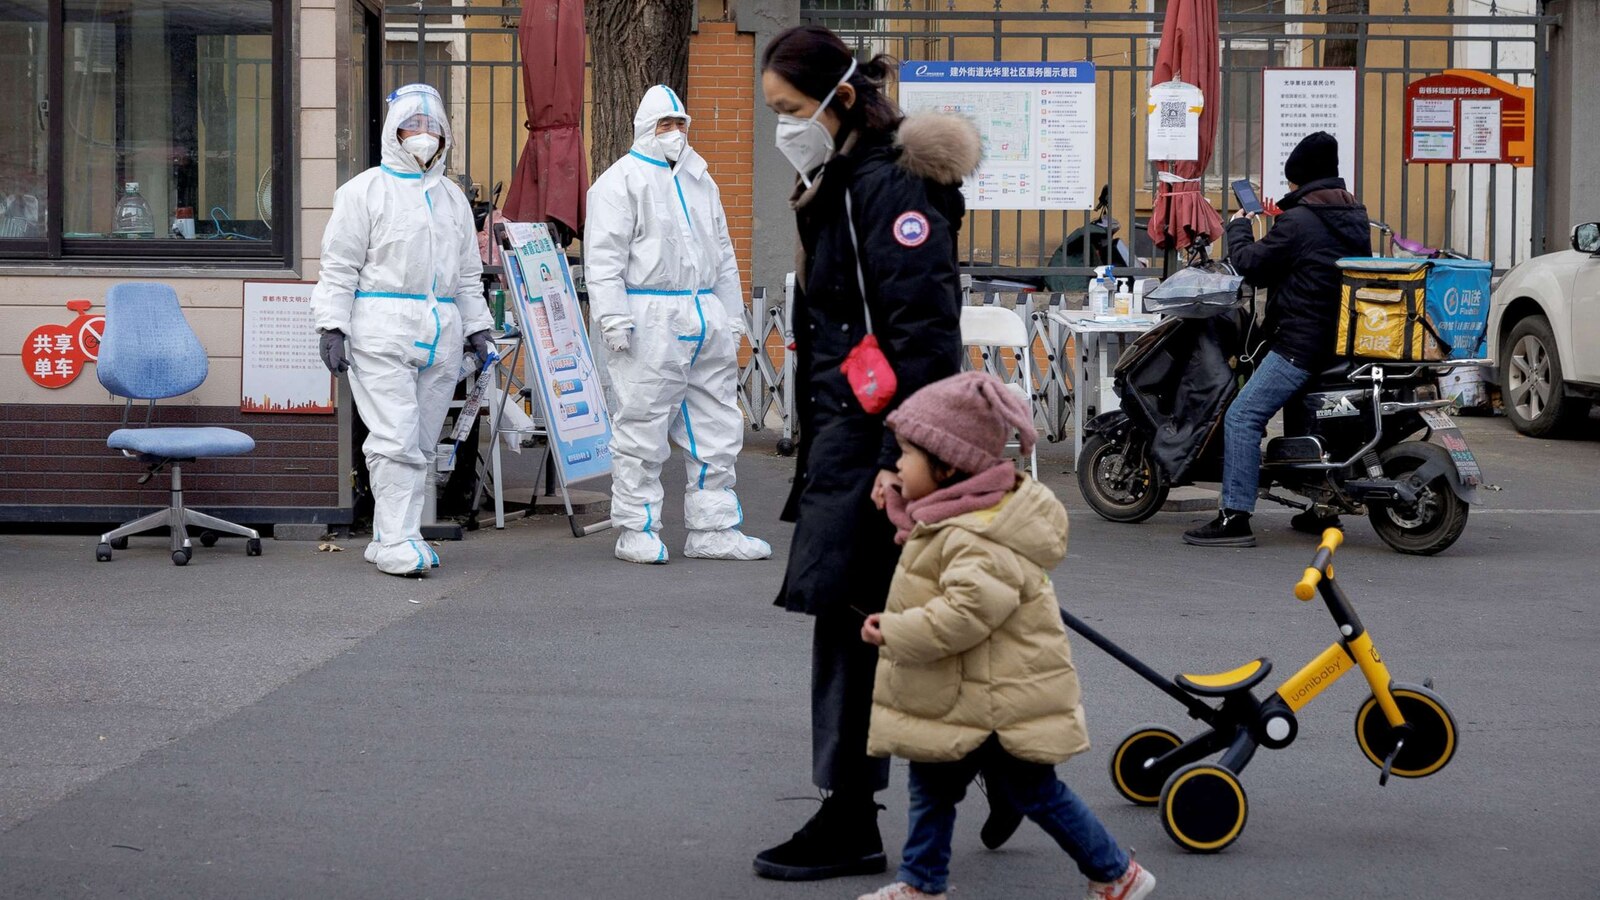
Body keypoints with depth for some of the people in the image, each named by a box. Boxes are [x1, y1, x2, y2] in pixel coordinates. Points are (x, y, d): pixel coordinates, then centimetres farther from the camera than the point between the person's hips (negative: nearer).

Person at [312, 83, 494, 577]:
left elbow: (468, 275, 24)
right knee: (395, 440, -13)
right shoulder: (365, 190, 2)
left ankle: (396, 538, 13)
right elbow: (339, 267, -1)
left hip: (440, 334, 6)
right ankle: (397, 543, -12)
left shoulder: (452, 198, 19)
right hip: (382, 331, -6)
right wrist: (333, 327, -9)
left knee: (422, 443, 6)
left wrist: (477, 329, 16)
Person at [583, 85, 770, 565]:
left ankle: (712, 529, 14)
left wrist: (732, 317, 20)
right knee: (642, 429, -5)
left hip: (706, 317, 7)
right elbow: (604, 256, -8)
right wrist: (613, 318, -17)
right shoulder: (621, 181, -1)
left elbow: (723, 253, 26)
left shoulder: (700, 180, 21)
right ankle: (637, 530, 3)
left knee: (718, 427, 7)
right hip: (649, 320, -7)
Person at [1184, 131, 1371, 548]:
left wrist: (1239, 227, 12)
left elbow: (1250, 264, -9)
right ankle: (1324, 509, 32)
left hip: (1302, 341, -10)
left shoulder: (1299, 221, -13)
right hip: (1345, 338, 10)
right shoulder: (1355, 217, 14)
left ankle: (1235, 517, -18)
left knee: (1242, 417, -11)